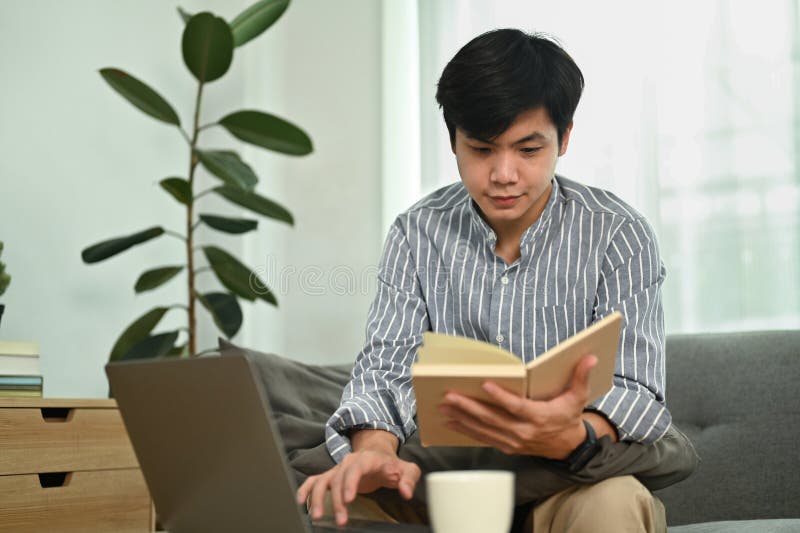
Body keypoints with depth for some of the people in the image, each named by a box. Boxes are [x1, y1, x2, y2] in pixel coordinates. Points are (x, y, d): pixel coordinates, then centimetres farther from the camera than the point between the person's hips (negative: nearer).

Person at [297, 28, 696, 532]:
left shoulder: (620, 236, -7)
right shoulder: (418, 233, 2)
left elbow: (635, 390, -16)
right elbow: (386, 363, -5)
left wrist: (572, 438, -42)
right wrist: (375, 448, -30)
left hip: (575, 479, -2)